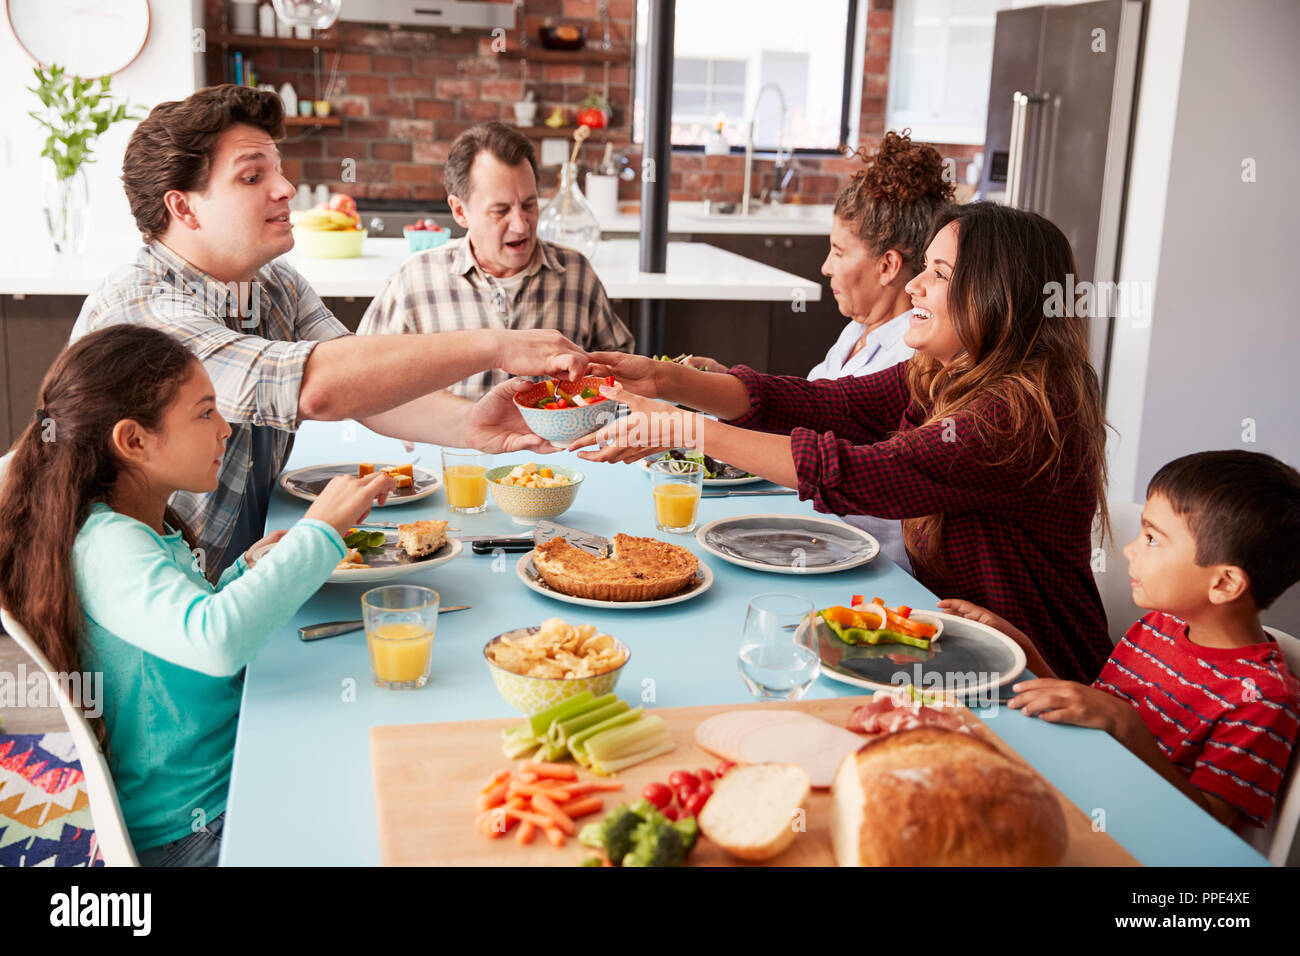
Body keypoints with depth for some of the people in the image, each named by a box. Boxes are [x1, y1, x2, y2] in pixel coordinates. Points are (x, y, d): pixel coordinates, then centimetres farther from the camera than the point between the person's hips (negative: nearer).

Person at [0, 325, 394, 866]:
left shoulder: (147, 526, 6)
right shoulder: (108, 546, -23)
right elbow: (217, 642, -41)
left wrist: (248, 569, 6)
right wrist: (319, 532, -31)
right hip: (189, 832, -9)